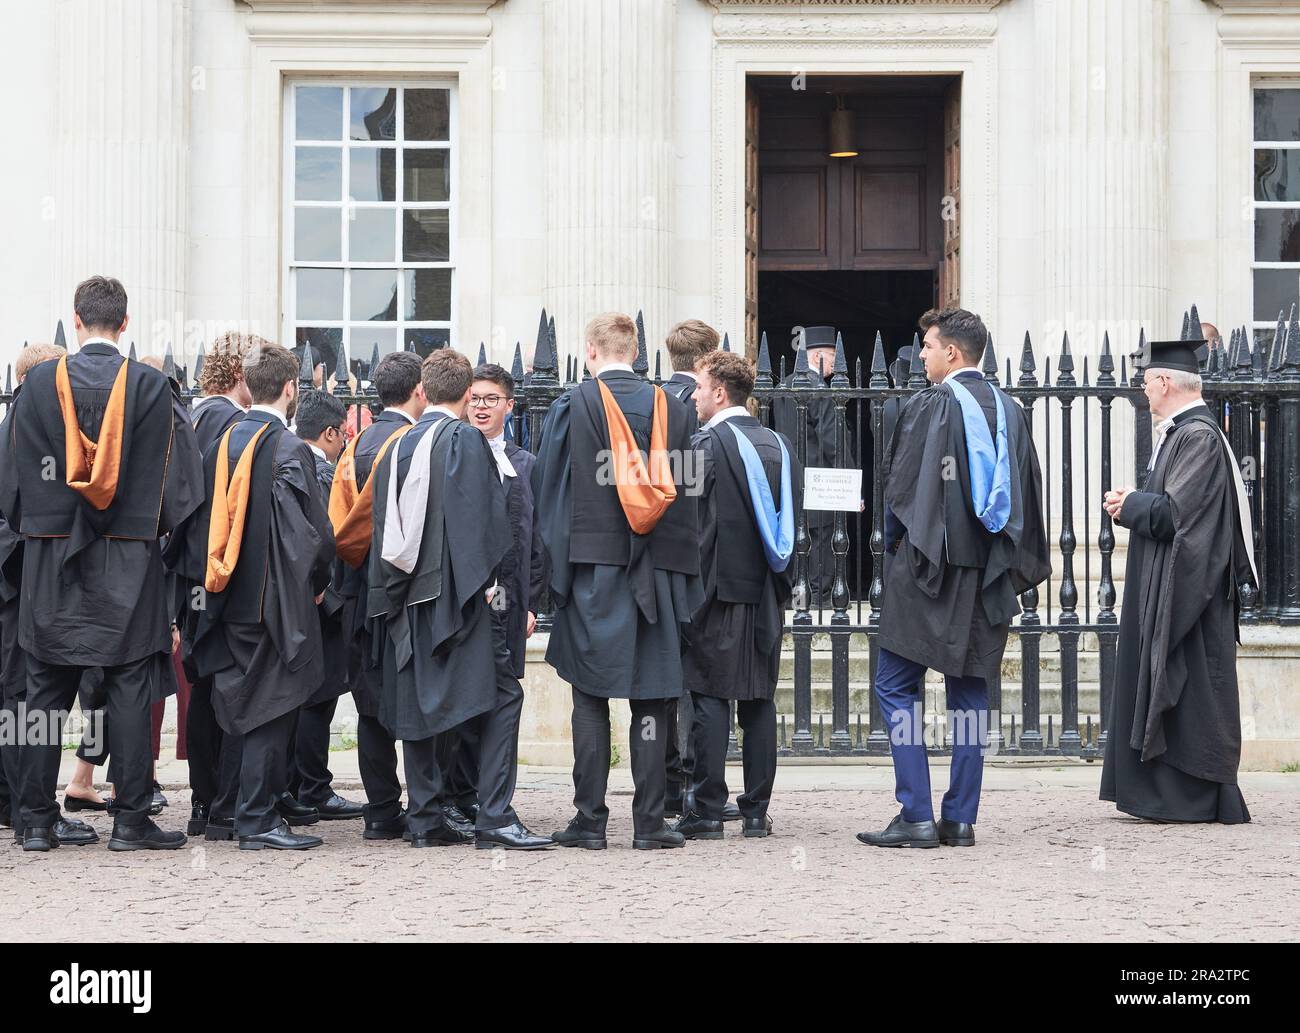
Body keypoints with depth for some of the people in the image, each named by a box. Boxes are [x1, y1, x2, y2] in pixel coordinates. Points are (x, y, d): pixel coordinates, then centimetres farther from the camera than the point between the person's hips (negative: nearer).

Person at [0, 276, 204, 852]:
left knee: (46, 692, 8)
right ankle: (131, 820, 1)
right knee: (128, 691, 2)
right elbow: (174, 476, -3)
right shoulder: (152, 387, -6)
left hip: (50, 559, 1)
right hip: (128, 561, -1)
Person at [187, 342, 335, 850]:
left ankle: (226, 810, 22)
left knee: (239, 707, 16)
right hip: (276, 599, -7)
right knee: (270, 709, -1)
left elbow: (201, 522, 11)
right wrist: (316, 583, 2)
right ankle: (257, 821, 0)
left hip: (228, 600, 7)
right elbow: (314, 531, -15)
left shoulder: (221, 446, 5)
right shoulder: (290, 450, -14)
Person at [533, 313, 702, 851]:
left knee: (590, 698, 3)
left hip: (591, 565, -2)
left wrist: (555, 567, 3)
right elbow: (684, 493, 8)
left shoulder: (571, 407, -3)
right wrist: (681, 573, 13)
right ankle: (649, 820, 4)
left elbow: (548, 489, -3)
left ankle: (590, 820, 1)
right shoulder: (669, 407, 5)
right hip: (655, 573, 2)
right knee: (650, 697, 5)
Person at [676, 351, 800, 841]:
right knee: (760, 700, 8)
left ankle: (708, 811, -3)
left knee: (711, 699, -2)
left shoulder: (707, 445, -10)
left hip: (718, 588, -6)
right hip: (767, 593, 6)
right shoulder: (780, 446, 9)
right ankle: (756, 811, 9)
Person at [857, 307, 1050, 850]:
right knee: (969, 689, 10)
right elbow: (1027, 492, 13)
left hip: (929, 565, -6)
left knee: (896, 685, 0)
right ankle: (960, 819, 9)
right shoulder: (1009, 411, 9)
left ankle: (916, 816, -7)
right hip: (987, 571, 6)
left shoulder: (930, 406, -10)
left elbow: (899, 484, -9)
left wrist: (896, 542, 8)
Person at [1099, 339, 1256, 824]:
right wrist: (1134, 503, 5)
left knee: (1188, 693, -5)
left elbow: (1177, 511, -23)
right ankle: (1166, 792, 15)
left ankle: (1202, 799, 0)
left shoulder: (1198, 437, -17)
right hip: (1166, 590, 10)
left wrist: (1130, 504, -8)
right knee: (1162, 689, 11)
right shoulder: (1180, 432, 14)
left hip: (1187, 588, -10)